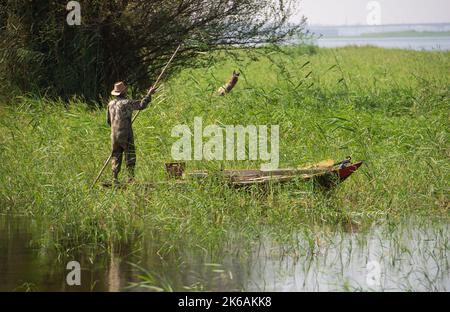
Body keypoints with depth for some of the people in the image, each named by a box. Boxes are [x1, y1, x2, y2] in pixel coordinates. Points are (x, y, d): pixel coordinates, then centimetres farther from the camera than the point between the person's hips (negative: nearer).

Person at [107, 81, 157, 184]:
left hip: (114, 135, 6)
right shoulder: (126, 103, -11)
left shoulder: (111, 104, 8)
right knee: (130, 157, 0)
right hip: (126, 135, -6)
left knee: (116, 156, 10)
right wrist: (149, 94, -6)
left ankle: (115, 178, 6)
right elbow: (141, 105, -16)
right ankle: (131, 178, -5)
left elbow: (108, 120, 16)